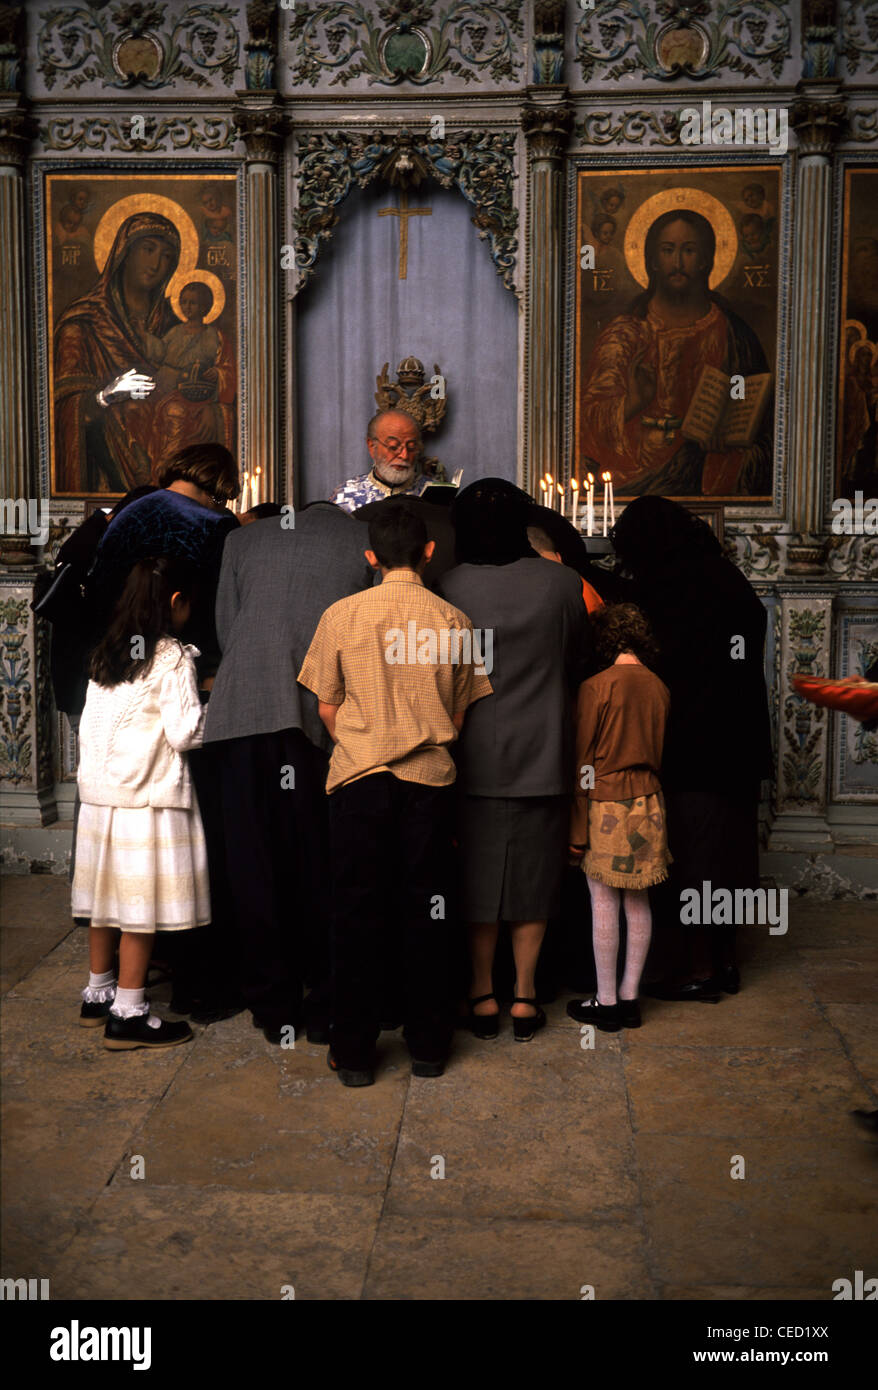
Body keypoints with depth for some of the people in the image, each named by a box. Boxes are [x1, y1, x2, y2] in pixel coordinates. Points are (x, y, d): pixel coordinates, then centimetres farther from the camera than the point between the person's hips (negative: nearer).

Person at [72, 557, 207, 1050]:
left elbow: (90, 725, 14)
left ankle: (98, 992, 27)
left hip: (100, 793, 8)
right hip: (148, 797, -8)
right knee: (142, 902, -2)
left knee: (107, 894, 16)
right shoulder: (173, 657, -10)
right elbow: (185, 732, -14)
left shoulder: (105, 654, 11)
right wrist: (215, 707, 1)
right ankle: (128, 1014, 2)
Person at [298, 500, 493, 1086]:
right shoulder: (454, 621, 0)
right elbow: (458, 715, 6)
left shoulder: (341, 615, -2)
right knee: (427, 912, 10)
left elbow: (327, 708, 5)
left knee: (358, 913, 6)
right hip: (430, 780, 1)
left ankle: (354, 1052, 13)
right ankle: (429, 1045, 19)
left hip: (359, 777, -1)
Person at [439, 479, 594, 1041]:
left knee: (478, 874, 11)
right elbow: (579, 664, 6)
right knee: (533, 874, 11)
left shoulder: (451, 587, -10)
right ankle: (525, 995, 19)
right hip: (542, 757, 1)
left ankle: (483, 995, 18)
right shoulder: (562, 582, -8)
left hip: (475, 758, 0)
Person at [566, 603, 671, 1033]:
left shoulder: (596, 687, -12)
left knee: (604, 902, 2)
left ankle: (606, 1002, 9)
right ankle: (630, 997, 18)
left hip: (607, 804, -5)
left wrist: (577, 830, -6)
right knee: (638, 902, 10)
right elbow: (657, 752, 13)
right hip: (648, 802, 6)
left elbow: (583, 762, -10)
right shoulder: (658, 687, 4)